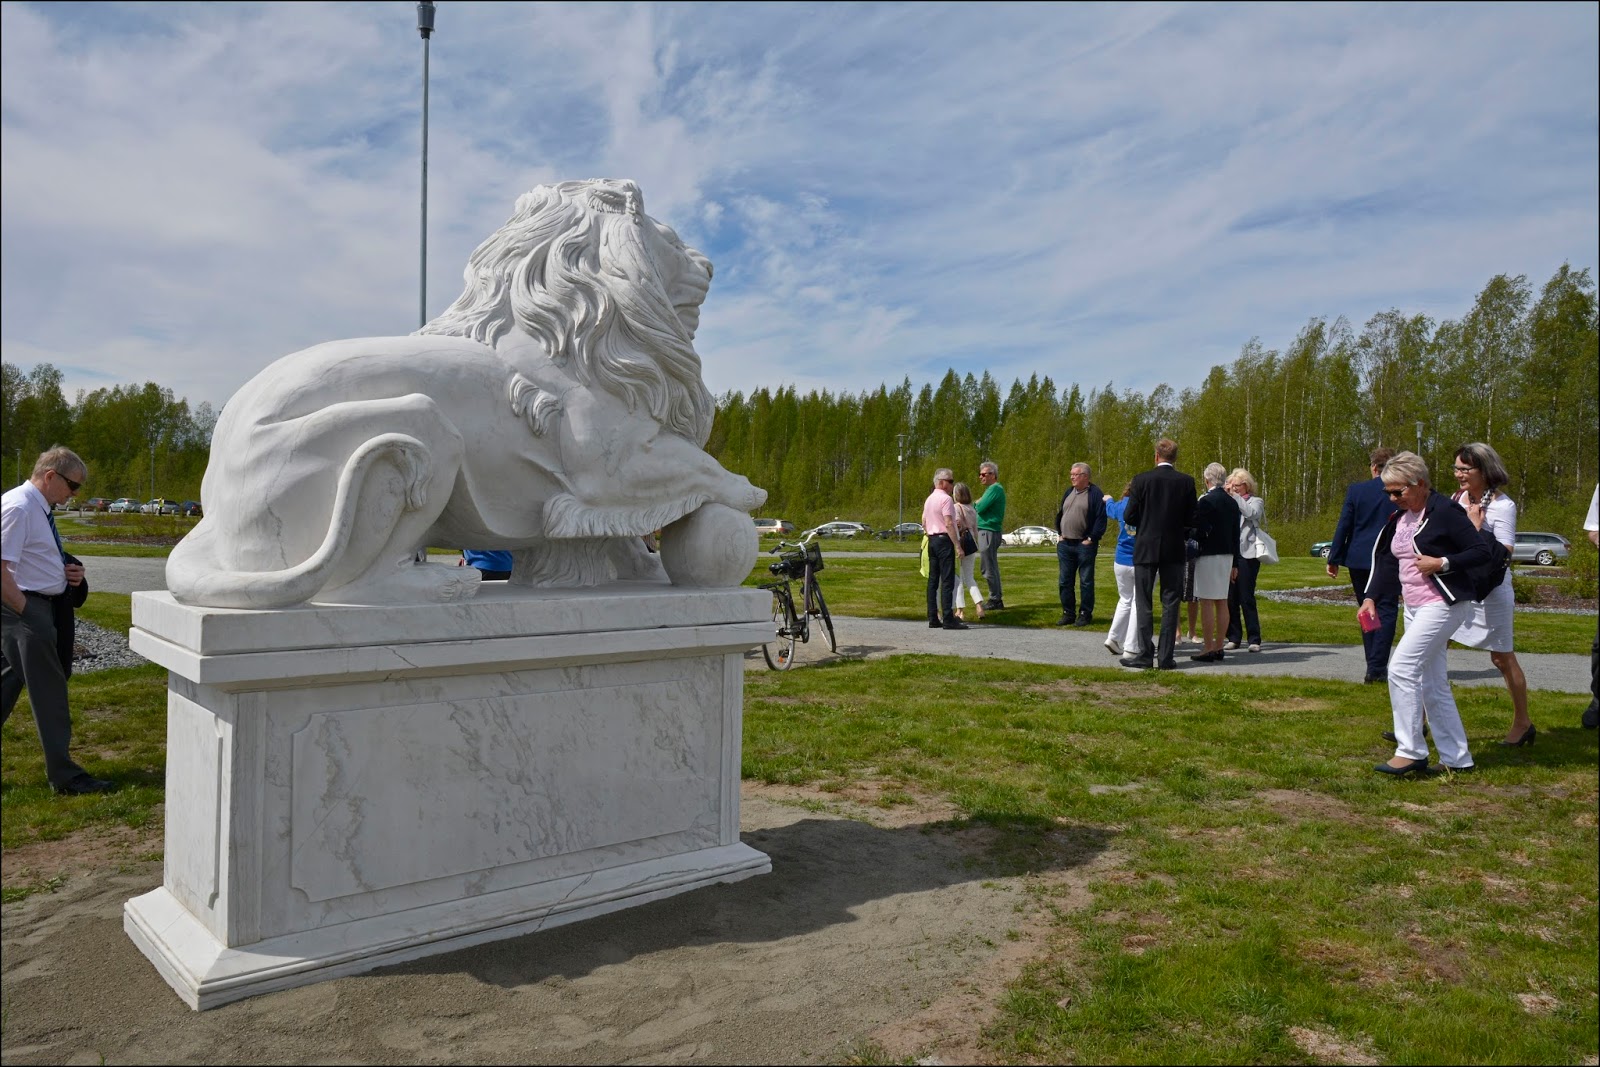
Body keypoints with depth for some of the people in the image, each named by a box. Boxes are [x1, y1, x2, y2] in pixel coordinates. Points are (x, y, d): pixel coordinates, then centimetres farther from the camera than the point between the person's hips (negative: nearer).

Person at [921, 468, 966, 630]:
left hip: (932, 540, 9)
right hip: (944, 540, -9)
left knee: (933, 580, 8)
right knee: (947, 581, -9)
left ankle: (933, 618, 11)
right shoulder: (946, 499, -11)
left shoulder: (929, 499, 16)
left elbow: (924, 522, 19)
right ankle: (948, 619, -11)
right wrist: (957, 546, -18)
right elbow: (949, 524, -18)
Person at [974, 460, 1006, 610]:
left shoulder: (995, 489, -14)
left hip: (988, 532, -11)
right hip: (988, 531, 11)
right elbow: (981, 507, 16)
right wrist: (978, 504, -4)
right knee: (991, 567, 14)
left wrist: (977, 503, 0)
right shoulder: (993, 488, 18)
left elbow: (980, 508, -20)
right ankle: (997, 599, 20)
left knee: (988, 568, -7)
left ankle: (995, 600, -3)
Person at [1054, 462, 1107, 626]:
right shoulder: (1068, 492, 15)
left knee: (1086, 582, 1)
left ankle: (1085, 614, 8)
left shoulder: (1095, 494, -7)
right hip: (1065, 545, 7)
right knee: (1064, 581, 8)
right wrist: (1060, 534, 12)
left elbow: (1101, 518, -12)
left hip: (1085, 545, -7)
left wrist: (1091, 539, -14)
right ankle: (1068, 613, 16)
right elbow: (1060, 514, 22)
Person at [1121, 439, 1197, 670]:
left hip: (1146, 549, -2)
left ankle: (1145, 654, 4)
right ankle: (1166, 656, 7)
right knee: (1170, 605, 7)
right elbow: (1191, 519, -1)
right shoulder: (1186, 482, -2)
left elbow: (1129, 517, -7)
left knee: (1143, 604, 6)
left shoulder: (1141, 479, -8)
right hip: (1174, 550, 2)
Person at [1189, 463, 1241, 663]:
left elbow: (1199, 532, -18)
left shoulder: (1205, 501, -13)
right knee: (1222, 602, 10)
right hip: (1227, 556, 8)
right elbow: (1236, 535, 13)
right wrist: (1234, 563, 17)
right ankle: (1219, 647, 16)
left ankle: (1208, 648, -3)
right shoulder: (1232, 503, 10)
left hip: (1208, 556, -8)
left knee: (1206, 602, -4)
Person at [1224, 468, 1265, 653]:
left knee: (1247, 598, -7)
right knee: (1230, 599, 4)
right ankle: (1234, 638, 11)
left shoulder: (1255, 502, 7)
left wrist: (1234, 496, -12)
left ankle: (1254, 639, -2)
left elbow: (1251, 513, -15)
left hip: (1247, 555, -4)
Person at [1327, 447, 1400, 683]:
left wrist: (1334, 559, 2)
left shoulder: (1355, 490, -3)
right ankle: (1376, 668, -6)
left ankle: (1375, 667, 18)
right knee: (1386, 612, 2)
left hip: (1359, 560, 2)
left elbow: (1343, 526, -2)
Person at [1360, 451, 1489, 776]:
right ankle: (1457, 759, 19)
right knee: (1432, 684, 10)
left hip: (1443, 604, -9)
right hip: (1414, 607, 9)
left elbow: (1482, 552, -14)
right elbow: (1387, 560, 13)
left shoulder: (1445, 511, -13)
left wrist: (1441, 563, -23)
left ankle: (1410, 752, -9)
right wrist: (1371, 597, 3)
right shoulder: (1400, 518, 12)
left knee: (1401, 668, -16)